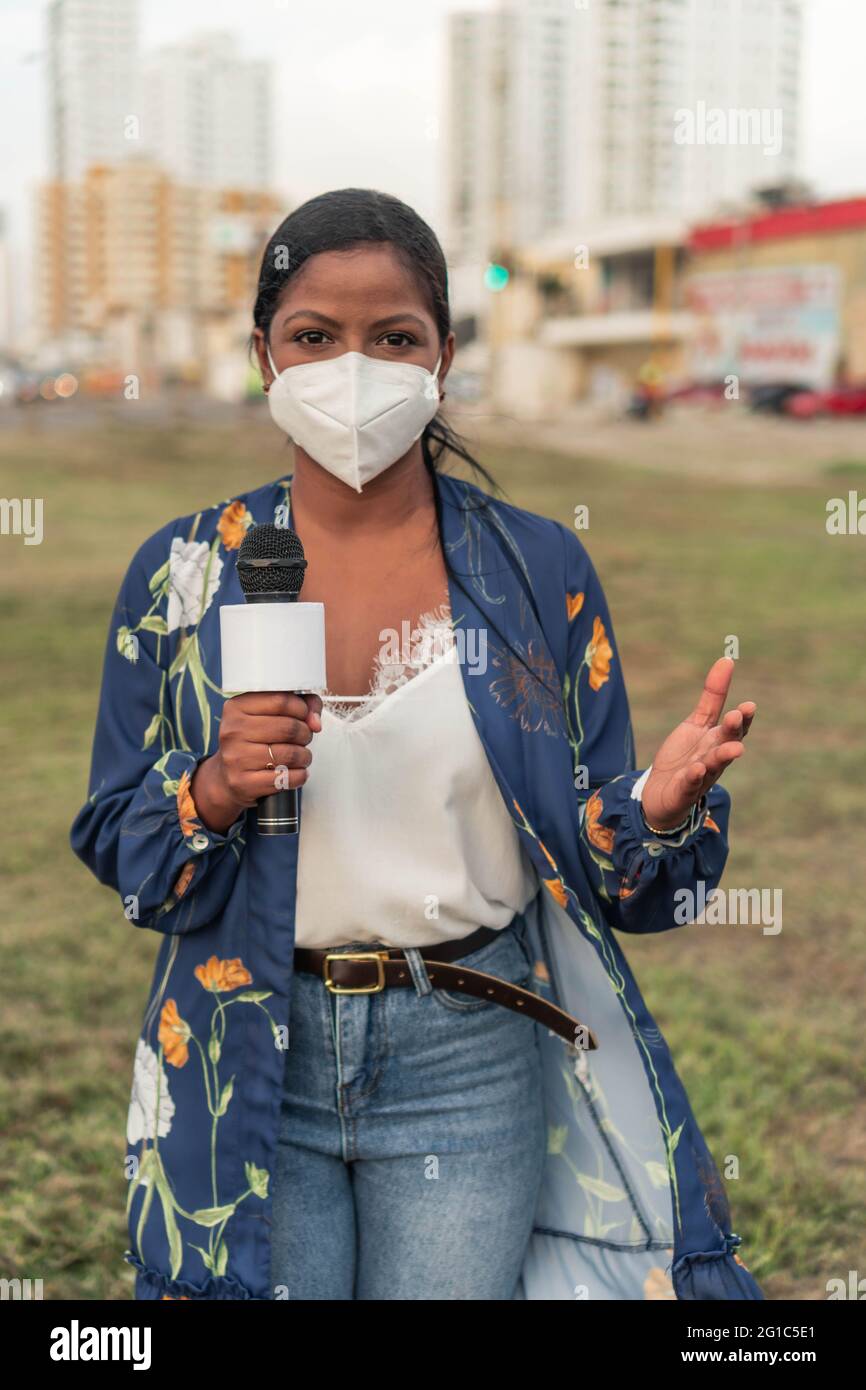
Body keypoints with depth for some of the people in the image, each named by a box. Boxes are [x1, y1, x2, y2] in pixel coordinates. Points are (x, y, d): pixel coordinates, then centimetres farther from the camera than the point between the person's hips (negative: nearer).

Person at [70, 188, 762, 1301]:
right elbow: (118, 850, 1)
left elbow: (597, 863, -1)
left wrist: (661, 806, -22)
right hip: (249, 1055, 1)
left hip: (469, 1059, 0)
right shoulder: (183, 573, -1)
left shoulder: (539, 570, -3)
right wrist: (217, 790, -19)